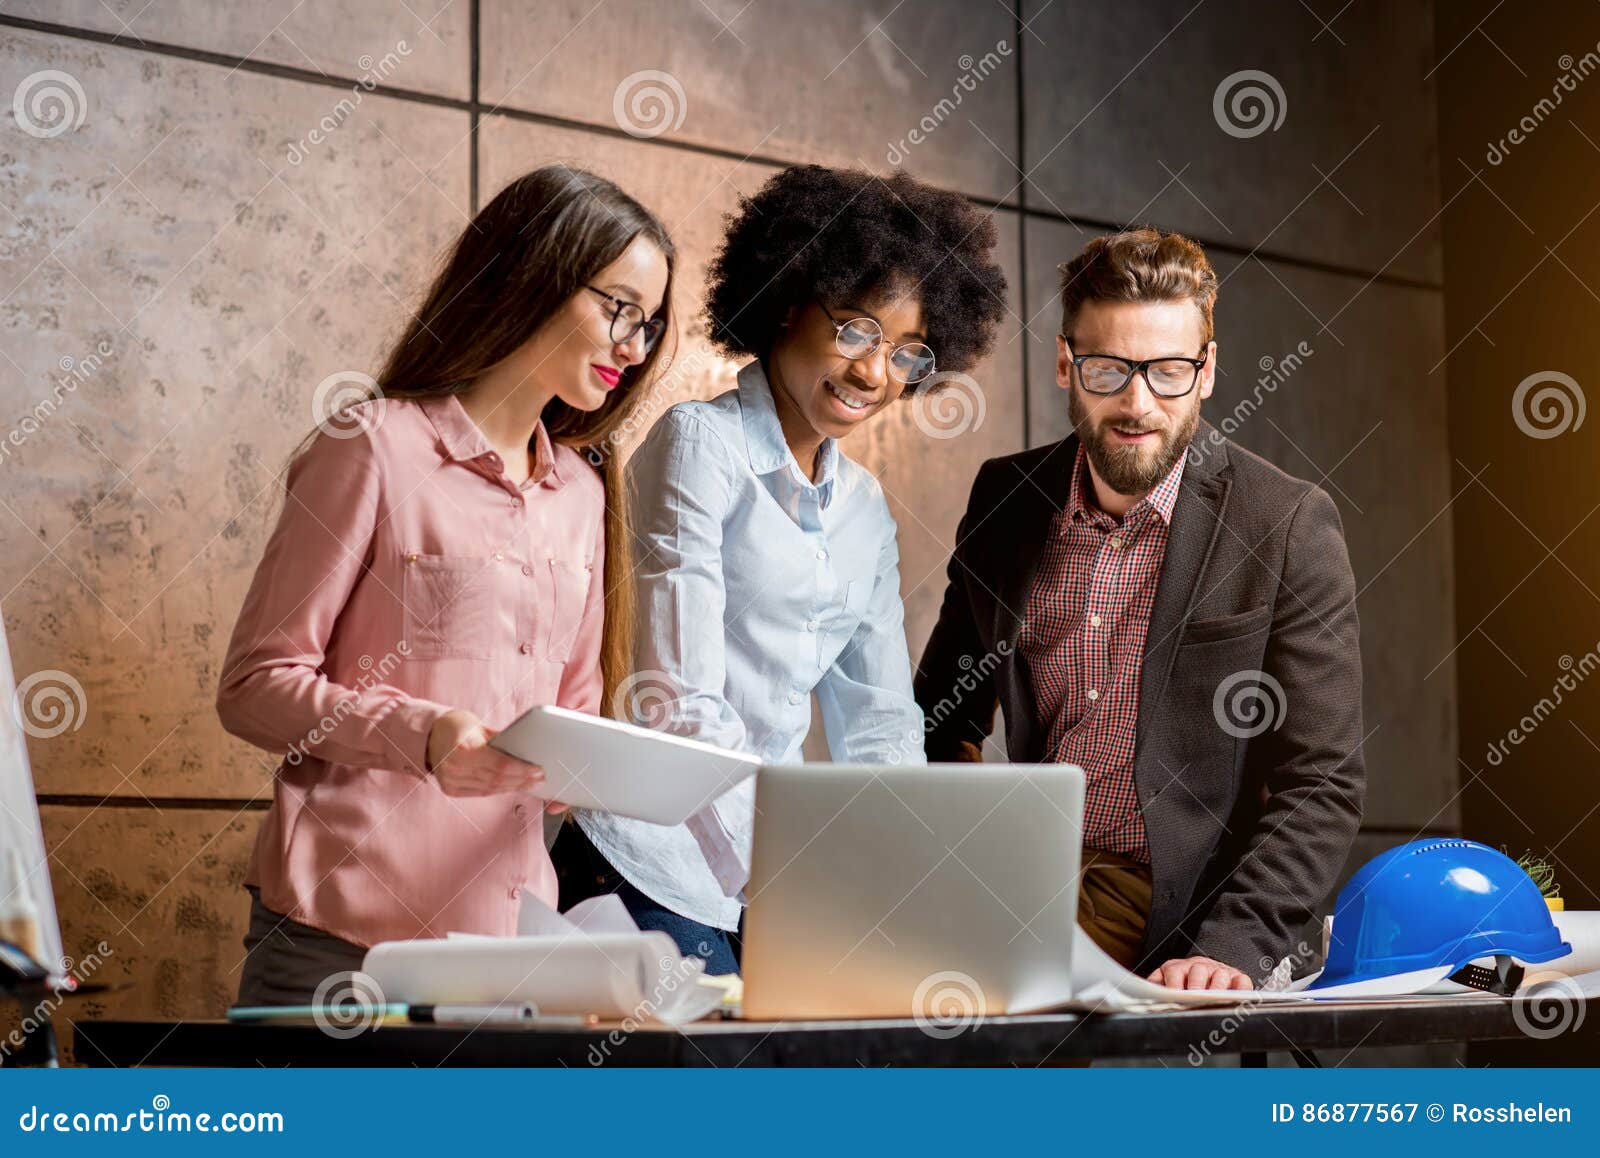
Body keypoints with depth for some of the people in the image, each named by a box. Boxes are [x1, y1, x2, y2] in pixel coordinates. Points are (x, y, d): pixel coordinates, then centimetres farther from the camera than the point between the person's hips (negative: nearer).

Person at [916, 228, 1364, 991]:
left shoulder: (1288, 525, -6)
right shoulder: (1004, 498, 8)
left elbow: (1322, 787, -8)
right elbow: (944, 719, 18)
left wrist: (1230, 949, -22)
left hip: (1177, 912, -4)